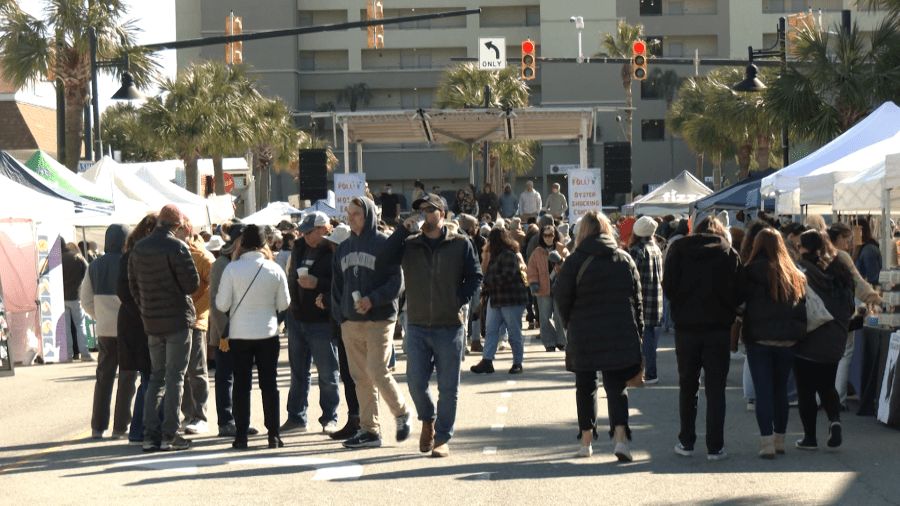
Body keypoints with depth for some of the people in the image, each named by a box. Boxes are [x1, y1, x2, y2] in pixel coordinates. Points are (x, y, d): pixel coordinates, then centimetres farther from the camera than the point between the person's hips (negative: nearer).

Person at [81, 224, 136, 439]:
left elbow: (87, 302, 8)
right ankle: (120, 427, 2)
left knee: (103, 377, 12)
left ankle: (98, 426, 12)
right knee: (127, 377, 3)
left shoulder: (95, 266, 6)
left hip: (104, 330, 5)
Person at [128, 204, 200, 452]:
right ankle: (170, 435, -2)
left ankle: (150, 434, 9)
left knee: (157, 376, 13)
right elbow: (192, 283, -15)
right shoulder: (177, 248, -13)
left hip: (152, 322, 6)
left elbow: (133, 286, 11)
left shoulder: (138, 249, 7)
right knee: (175, 376, -1)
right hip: (178, 320, -6)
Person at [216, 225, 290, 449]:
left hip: (239, 335, -1)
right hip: (268, 334, 1)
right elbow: (284, 304, 3)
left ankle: (241, 435, 6)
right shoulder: (275, 269, -5)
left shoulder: (232, 269, -9)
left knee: (241, 385, 6)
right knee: (269, 384, 7)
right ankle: (273, 434, 7)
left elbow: (222, 304, -7)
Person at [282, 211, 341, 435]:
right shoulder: (299, 247, 9)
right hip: (297, 319, 7)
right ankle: (296, 417, 21)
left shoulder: (334, 251, -14)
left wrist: (318, 283, -26)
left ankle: (330, 418, 14)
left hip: (322, 322, -7)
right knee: (298, 372, 14)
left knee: (328, 374, 3)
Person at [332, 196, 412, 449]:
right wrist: (339, 316, 11)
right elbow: (337, 284, 19)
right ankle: (369, 430, 10)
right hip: (351, 322, 6)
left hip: (379, 320, -6)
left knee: (377, 372, -12)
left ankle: (402, 412, 11)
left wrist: (372, 300, -19)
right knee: (361, 377, 5)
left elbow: (396, 282, -9)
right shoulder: (344, 248, 14)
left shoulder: (384, 244, -5)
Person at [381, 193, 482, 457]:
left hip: (450, 327, -2)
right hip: (418, 325, 2)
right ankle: (428, 421, 29)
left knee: (448, 387, 1)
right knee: (416, 382, 1)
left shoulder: (460, 244, 3)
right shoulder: (409, 244, 8)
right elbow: (385, 258, -8)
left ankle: (442, 438, 10)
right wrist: (404, 229, -13)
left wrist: (460, 301, -9)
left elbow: (474, 276, 3)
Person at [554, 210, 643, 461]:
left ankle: (586, 440, 16)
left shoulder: (576, 261, -6)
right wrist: (637, 330, 13)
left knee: (585, 386, 12)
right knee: (616, 386, 4)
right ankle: (620, 436, -16)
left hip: (584, 335, -2)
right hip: (620, 335, 2)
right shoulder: (625, 259, 4)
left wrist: (571, 325, 12)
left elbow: (563, 299, -4)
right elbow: (636, 297, 7)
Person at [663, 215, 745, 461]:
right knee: (715, 389, 3)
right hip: (718, 328, -1)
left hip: (686, 327, 1)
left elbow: (668, 287, -3)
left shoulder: (678, 249, 1)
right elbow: (740, 293, -1)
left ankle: (686, 442, 16)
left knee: (687, 387, 13)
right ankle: (715, 447, 1)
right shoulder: (729, 253, 0)